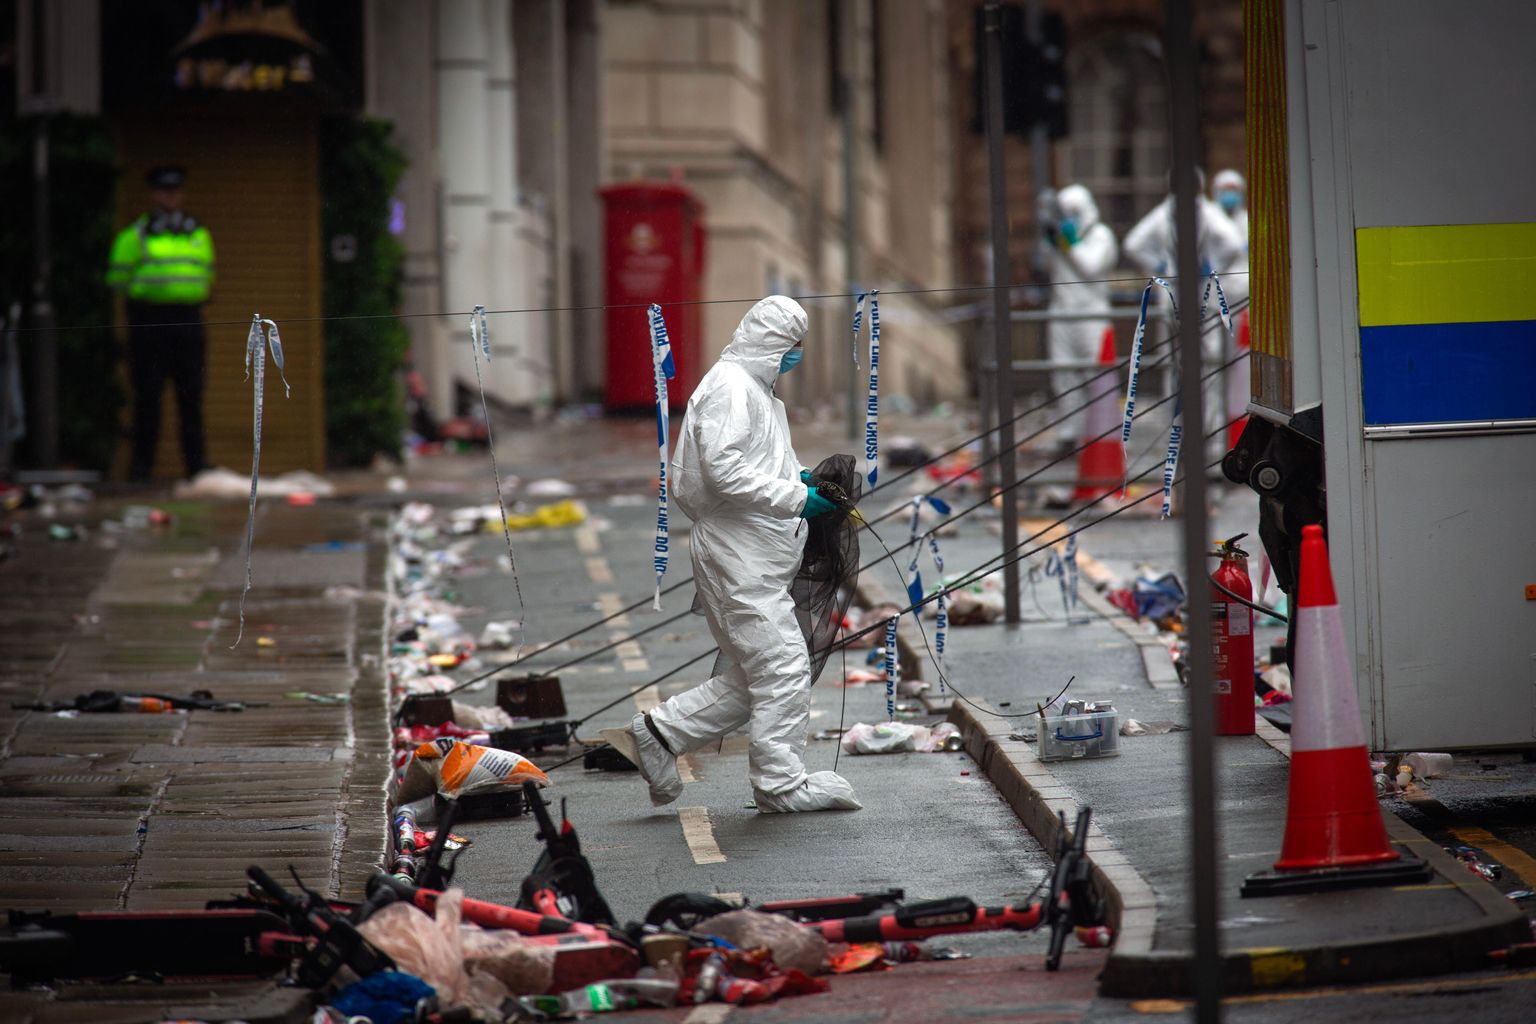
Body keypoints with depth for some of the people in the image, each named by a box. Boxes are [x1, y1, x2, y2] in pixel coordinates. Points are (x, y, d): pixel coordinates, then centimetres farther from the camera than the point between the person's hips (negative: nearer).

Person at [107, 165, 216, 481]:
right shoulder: (135, 236, 2)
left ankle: (196, 463, 5)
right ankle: (142, 462, 0)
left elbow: (207, 274, 23)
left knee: (191, 395, 2)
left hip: (188, 320, 4)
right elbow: (119, 277, 3)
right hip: (148, 321, -4)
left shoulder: (198, 234, 15)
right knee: (147, 395, -4)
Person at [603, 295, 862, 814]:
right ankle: (781, 784, 0)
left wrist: (795, 477, 12)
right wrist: (795, 498, -20)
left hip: (756, 560, 11)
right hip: (738, 556, -11)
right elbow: (725, 471, -22)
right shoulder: (729, 387, -13)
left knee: (751, 679, 13)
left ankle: (657, 734, 17)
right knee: (783, 667, -7)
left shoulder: (757, 390, 21)